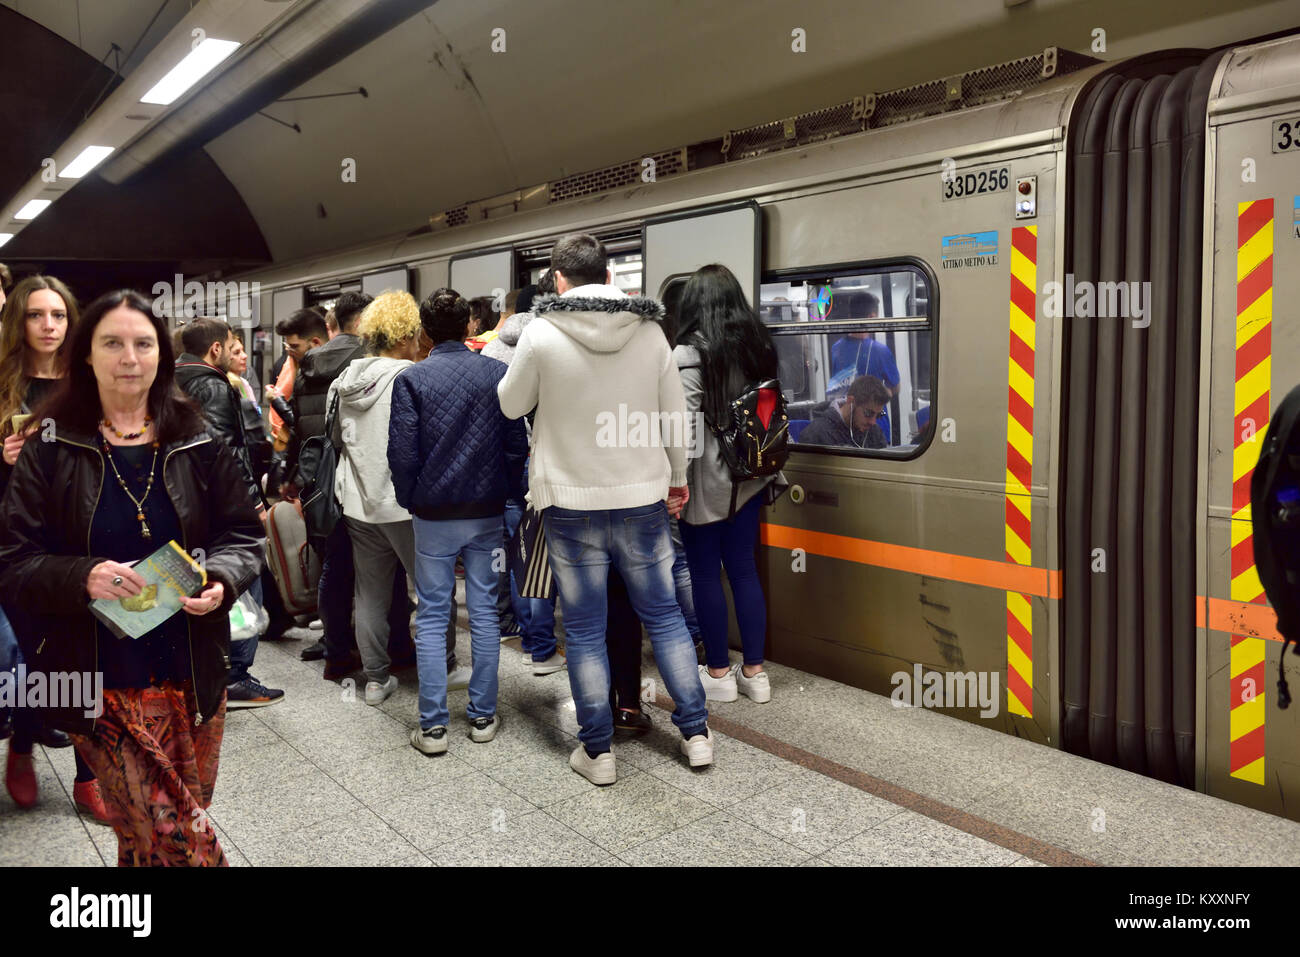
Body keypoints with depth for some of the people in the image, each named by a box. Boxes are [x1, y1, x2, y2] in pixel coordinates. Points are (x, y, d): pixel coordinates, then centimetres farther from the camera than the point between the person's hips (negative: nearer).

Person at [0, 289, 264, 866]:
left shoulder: (197, 442, 2)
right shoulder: (50, 450, -2)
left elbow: (243, 535, 6)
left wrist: (221, 579, -15)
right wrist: (83, 576, -22)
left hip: (192, 674, 2)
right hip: (101, 682, -2)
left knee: (162, 827, 13)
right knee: (173, 833, -7)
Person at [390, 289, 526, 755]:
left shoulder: (411, 379, -7)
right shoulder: (498, 374, -2)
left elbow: (402, 452, -8)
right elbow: (517, 444, -2)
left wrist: (409, 500, 7)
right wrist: (509, 495, 10)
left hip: (433, 515, -1)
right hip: (488, 511, 2)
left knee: (431, 617, 7)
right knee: (485, 612, 10)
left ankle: (432, 725, 8)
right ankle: (483, 716, 17)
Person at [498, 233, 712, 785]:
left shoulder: (541, 335, -9)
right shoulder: (649, 330, -2)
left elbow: (511, 405, 4)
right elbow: (675, 413, 4)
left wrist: (514, 375, 25)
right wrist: (677, 479, 17)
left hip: (572, 504, -2)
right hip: (643, 497, 3)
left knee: (585, 631, 9)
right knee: (664, 616, 15)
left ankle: (597, 751, 18)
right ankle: (697, 733, 22)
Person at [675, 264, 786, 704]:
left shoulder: (689, 354, -14)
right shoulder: (760, 345, 7)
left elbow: (684, 429, -20)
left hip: (707, 481, -6)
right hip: (750, 479, 6)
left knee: (705, 574, 6)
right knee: (744, 570, 13)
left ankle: (718, 672, 17)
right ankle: (754, 672, 20)